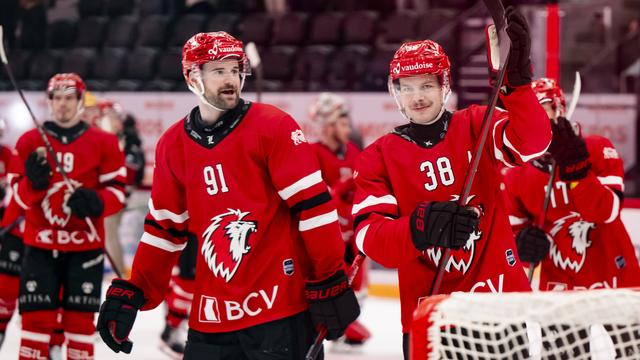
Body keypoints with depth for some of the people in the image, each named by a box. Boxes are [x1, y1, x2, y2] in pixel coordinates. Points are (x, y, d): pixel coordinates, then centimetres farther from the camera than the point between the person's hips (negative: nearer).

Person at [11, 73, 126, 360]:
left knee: (80, 319, 4)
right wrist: (33, 182, -20)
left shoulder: (103, 143, 1)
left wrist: (96, 202, -22)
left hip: (85, 246, 0)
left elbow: (116, 190, 0)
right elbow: (21, 198, 2)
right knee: (36, 318, -2)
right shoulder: (30, 142, 4)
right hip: (40, 245, 1)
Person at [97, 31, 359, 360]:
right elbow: (164, 228, 15)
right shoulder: (172, 146, 8)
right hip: (210, 318, 4)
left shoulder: (272, 126, -6)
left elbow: (313, 205, -9)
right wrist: (132, 294, 9)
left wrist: (330, 283, -12)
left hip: (280, 309, -4)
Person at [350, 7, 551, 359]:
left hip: (501, 295, 0)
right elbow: (369, 236, -11)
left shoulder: (476, 127, 3)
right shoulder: (378, 157, 1)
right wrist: (422, 226, -30)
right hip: (427, 311, 0)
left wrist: (517, 77, -29)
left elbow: (531, 142, -16)